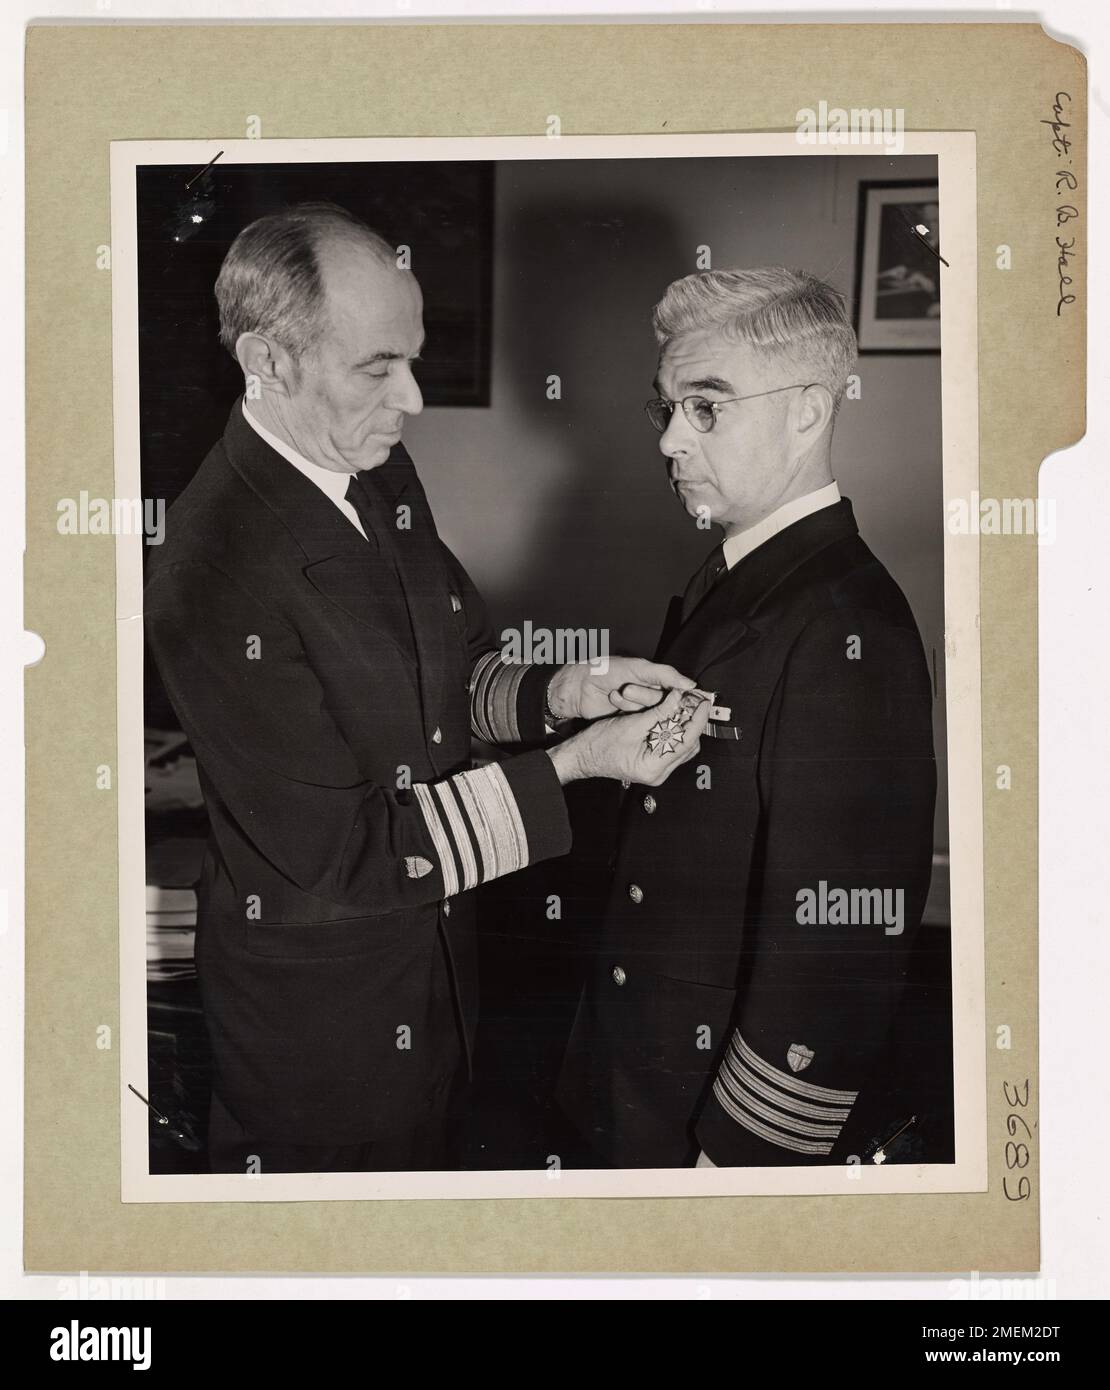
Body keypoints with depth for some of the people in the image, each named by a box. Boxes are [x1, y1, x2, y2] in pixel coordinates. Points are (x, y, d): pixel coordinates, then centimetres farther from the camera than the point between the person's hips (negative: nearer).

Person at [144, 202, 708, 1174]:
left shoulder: (385, 474, -3)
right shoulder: (214, 571, -29)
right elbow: (340, 849, -26)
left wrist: (559, 694, -11)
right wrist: (575, 765, -25)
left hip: (434, 945, 7)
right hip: (320, 1003, -7)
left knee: (427, 1149, 26)